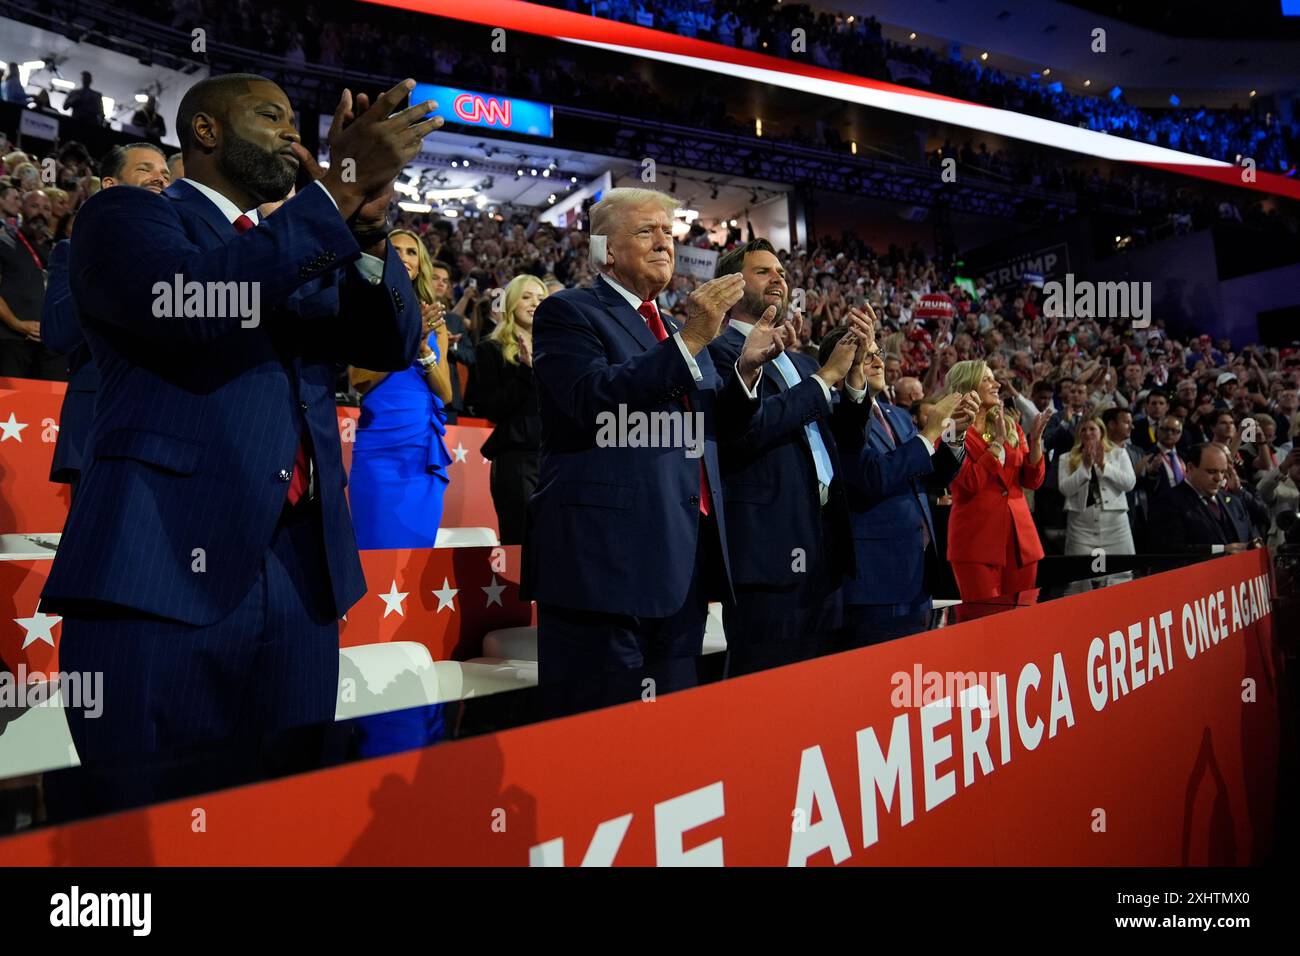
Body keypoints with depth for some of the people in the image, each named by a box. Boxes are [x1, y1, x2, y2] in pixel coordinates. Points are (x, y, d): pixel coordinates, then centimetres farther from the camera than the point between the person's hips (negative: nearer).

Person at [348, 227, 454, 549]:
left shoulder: (433, 320, 12)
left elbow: (445, 393, 5)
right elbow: (359, 380, -9)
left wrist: (423, 347, -10)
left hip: (427, 450, 4)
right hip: (382, 449, -4)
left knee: (418, 548, 8)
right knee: (381, 550, -5)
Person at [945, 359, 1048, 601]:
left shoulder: (1010, 425, 14)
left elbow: (1033, 480, 10)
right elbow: (970, 483, -16)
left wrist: (1035, 440, -4)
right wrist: (998, 441, -12)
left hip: (1020, 535, 6)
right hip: (977, 538, -6)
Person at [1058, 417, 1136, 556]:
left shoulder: (1119, 453, 11)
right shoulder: (1067, 458, 9)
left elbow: (1130, 483, -2)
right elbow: (1065, 489, -5)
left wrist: (1104, 465, -9)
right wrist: (1085, 466, -12)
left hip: (1115, 524, 1)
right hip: (1081, 526, -1)